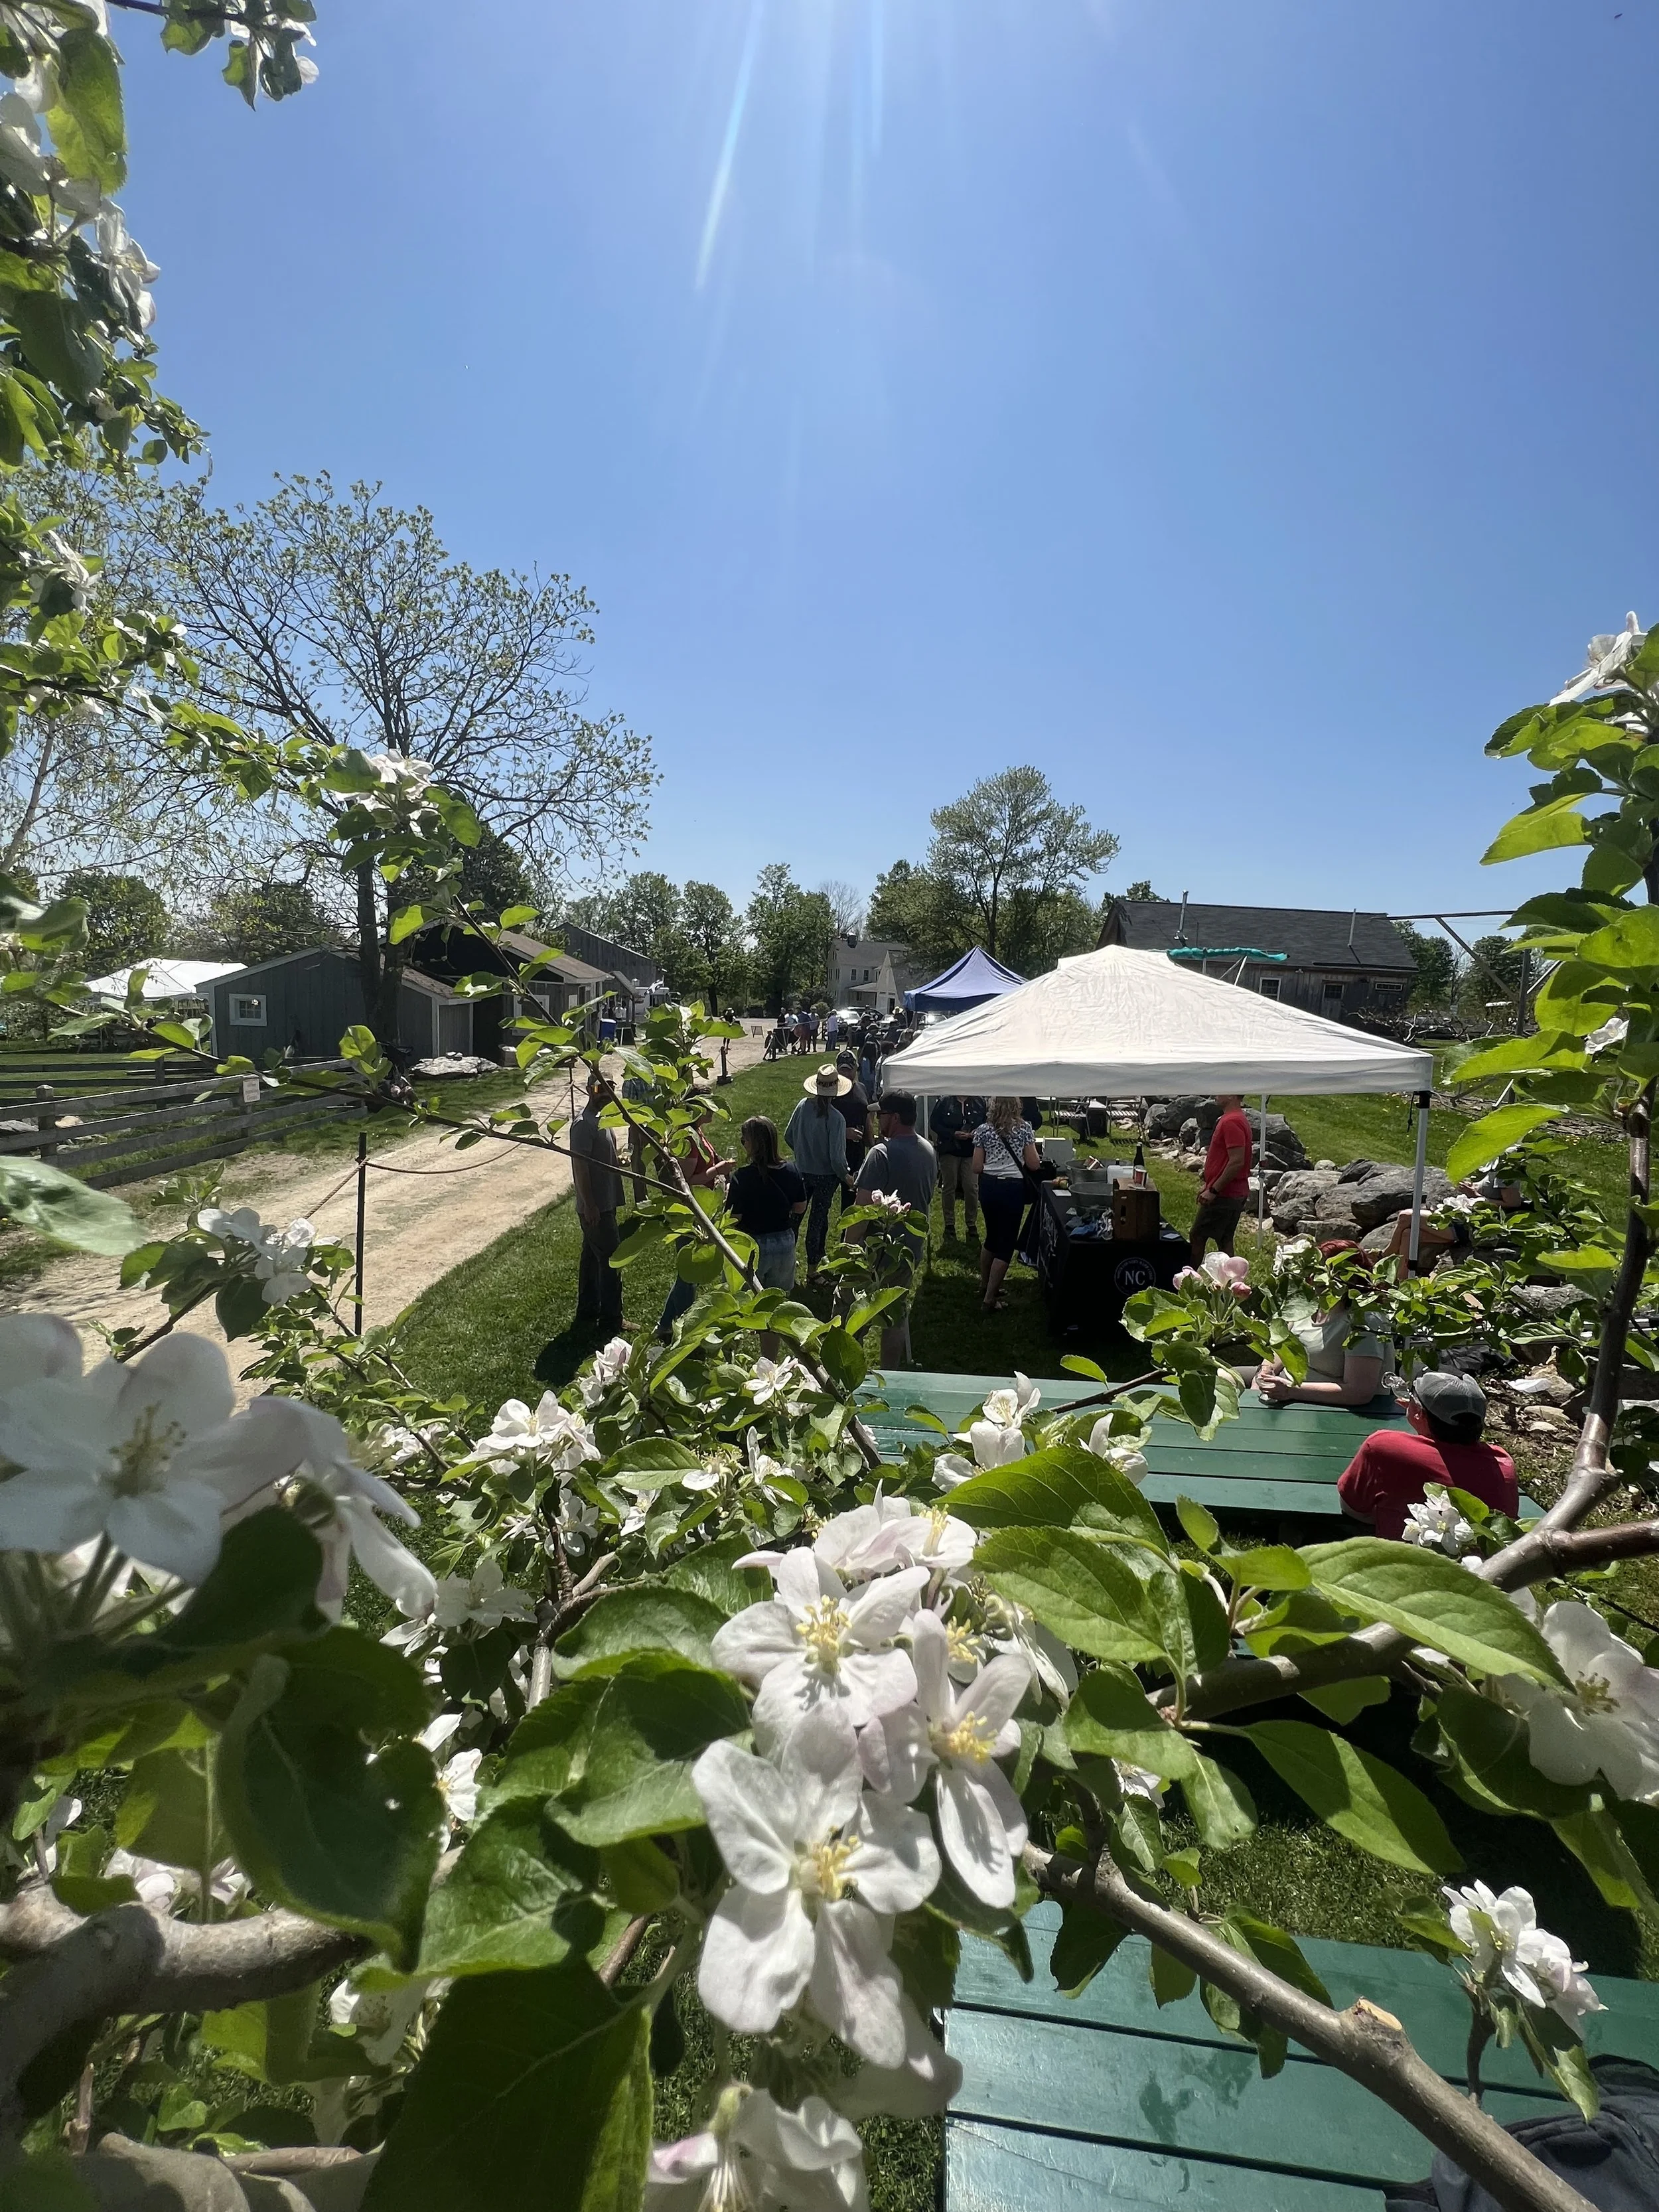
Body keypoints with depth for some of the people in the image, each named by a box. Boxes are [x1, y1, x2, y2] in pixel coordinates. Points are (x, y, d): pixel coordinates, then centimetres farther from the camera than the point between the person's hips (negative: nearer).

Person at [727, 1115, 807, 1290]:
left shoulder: (743, 1176, -22)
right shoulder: (792, 1171, -6)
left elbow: (733, 1218, -19)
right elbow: (800, 1208, 6)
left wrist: (729, 1194, -3)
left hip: (752, 1247, -5)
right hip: (785, 1243, 5)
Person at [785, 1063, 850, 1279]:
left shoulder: (803, 1106, -10)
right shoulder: (835, 1118, -23)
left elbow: (788, 1137, 2)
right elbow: (836, 1157, -21)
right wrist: (845, 1177, -3)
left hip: (802, 1171, 4)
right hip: (826, 1176, -4)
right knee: (818, 1219, 8)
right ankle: (812, 1268, 20)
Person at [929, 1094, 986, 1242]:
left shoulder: (979, 1102, 2)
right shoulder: (943, 1102, -5)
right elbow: (934, 1124, -4)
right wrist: (954, 1134, -14)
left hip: (972, 1151, 1)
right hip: (949, 1150, -1)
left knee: (971, 1187, -3)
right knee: (949, 1187, 7)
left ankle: (972, 1223, 13)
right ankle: (949, 1224, 17)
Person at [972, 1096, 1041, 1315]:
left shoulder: (983, 1130, -1)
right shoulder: (1025, 1128, -6)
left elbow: (977, 1168, -2)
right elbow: (1033, 1165, -6)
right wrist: (1036, 1155, 15)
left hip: (988, 1186, 4)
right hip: (1013, 1188, -4)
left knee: (992, 1237, 22)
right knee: (1006, 1242, 4)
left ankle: (985, 1286, 36)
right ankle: (990, 1299, 4)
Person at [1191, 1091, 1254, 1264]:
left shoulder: (1231, 1122, -21)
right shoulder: (1238, 1118, 13)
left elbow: (1237, 1162, -26)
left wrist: (1213, 1190, -22)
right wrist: (1208, 1183, 20)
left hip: (1223, 1196, -10)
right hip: (1234, 1193, 10)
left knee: (1198, 1236, 0)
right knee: (1224, 1240, 13)